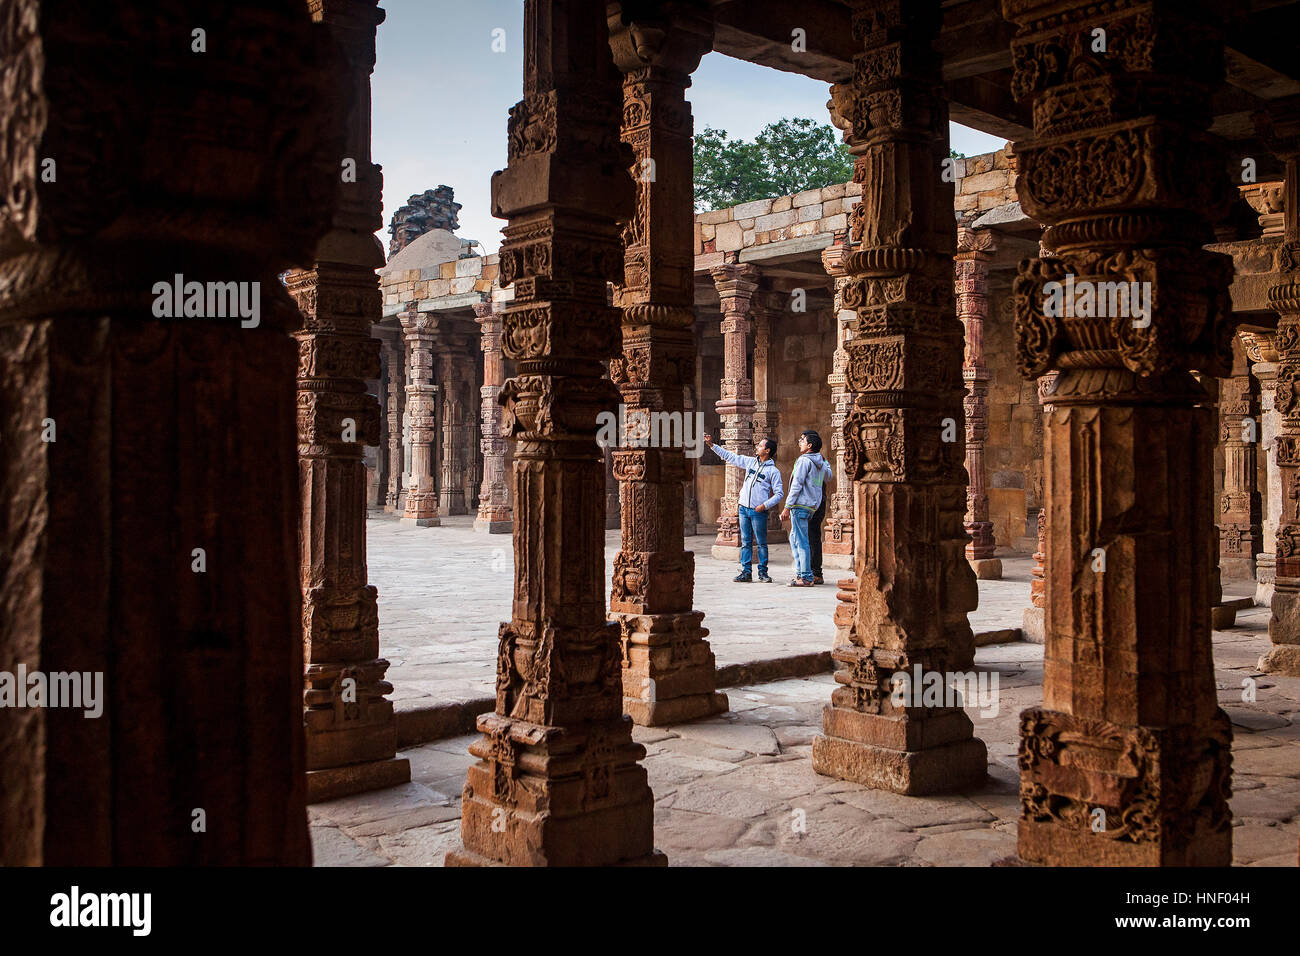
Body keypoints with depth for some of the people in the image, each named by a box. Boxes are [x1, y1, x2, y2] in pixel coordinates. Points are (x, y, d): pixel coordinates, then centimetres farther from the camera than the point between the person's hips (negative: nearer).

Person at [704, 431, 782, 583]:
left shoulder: (773, 471, -4)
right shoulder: (750, 461, 10)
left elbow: (779, 493, -4)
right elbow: (730, 456, 15)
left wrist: (765, 505, -15)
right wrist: (711, 444, 13)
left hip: (758, 512, -5)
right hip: (744, 508, 5)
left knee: (761, 543, 2)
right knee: (745, 542, 6)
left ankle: (763, 572, 11)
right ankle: (745, 572, 10)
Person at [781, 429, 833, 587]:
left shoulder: (804, 460, -10)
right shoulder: (821, 463, 15)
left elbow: (797, 485, -15)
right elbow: (828, 477, 36)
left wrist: (787, 507, -15)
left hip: (800, 505, -9)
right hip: (812, 506, 9)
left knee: (801, 541, -7)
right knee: (794, 538, 19)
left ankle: (806, 577, -7)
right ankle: (800, 572, 18)